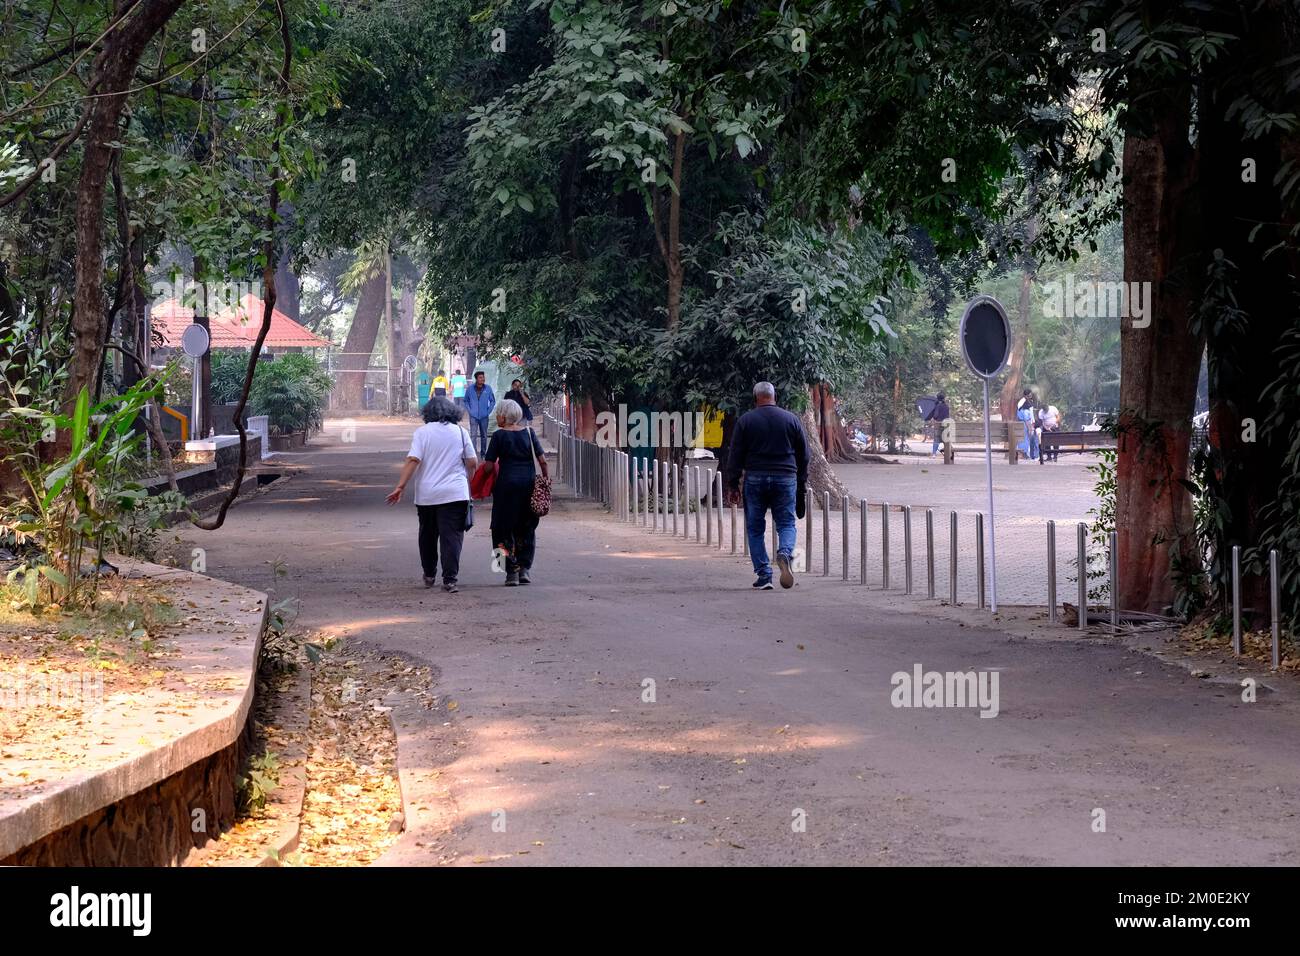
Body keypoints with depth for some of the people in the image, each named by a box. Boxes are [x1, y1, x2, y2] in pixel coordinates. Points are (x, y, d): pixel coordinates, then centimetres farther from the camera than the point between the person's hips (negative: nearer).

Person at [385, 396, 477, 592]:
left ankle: (429, 575, 29)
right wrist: (469, 481, 21)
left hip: (427, 494, 1)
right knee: (452, 537, -3)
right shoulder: (459, 431, 3)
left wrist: (400, 487, -13)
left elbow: (413, 460, -12)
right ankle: (449, 580, -12)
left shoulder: (422, 432, -1)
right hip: (455, 494, -1)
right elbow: (472, 462, 3)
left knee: (428, 536, 17)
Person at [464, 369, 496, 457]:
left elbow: (493, 401, 7)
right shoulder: (470, 389, -2)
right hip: (473, 416, -1)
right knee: (473, 435, -8)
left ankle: (483, 452, 20)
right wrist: (469, 410, -1)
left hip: (484, 416, 1)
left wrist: (488, 411, 0)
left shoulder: (488, 388, -1)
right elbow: (466, 401, 9)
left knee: (484, 435, 9)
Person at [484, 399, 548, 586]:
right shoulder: (529, 432, 5)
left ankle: (512, 572, 1)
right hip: (529, 483, 3)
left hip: (507, 482, -3)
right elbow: (542, 460, 3)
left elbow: (489, 464, -7)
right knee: (527, 528, 14)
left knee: (506, 529, 5)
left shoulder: (499, 435, -5)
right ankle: (525, 569, 9)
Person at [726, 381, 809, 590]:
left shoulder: (745, 420, 1)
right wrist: (802, 484, 18)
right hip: (785, 479, 1)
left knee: (755, 528, 7)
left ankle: (763, 575, 1)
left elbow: (735, 455, 0)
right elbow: (803, 455, 11)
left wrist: (733, 484, 5)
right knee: (786, 524, 7)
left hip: (755, 479, -1)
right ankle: (785, 553, -24)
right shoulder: (792, 420, 6)